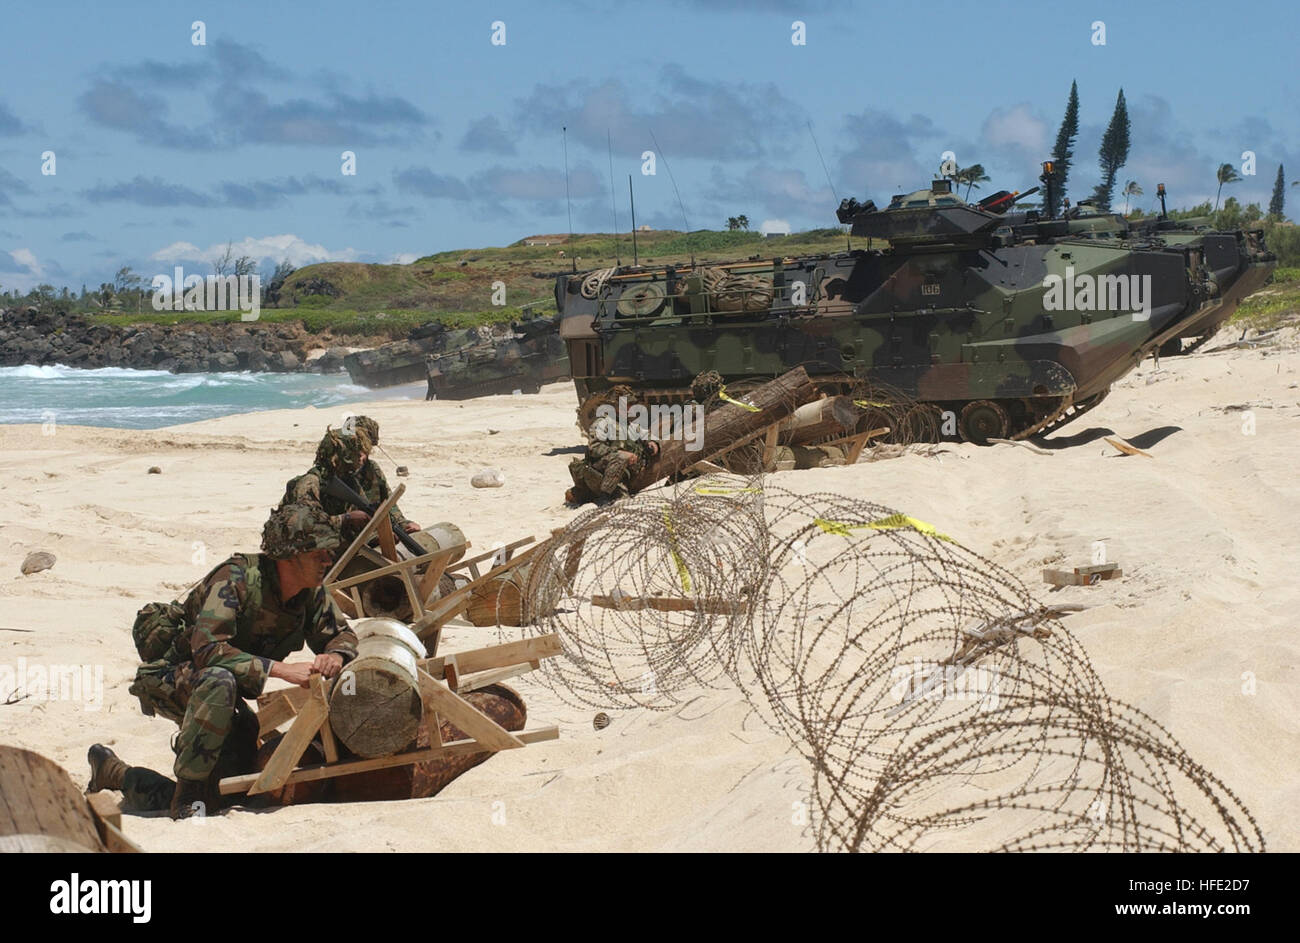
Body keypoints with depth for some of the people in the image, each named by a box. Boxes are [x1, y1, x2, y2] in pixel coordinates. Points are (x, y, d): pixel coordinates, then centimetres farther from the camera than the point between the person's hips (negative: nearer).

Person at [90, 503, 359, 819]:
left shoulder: (312, 593, -8)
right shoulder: (237, 577, -29)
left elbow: (341, 633, 4)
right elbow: (208, 649, -37)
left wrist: (336, 655, -22)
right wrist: (280, 669, -41)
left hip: (221, 687, 8)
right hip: (169, 677, -8)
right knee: (220, 680, -42)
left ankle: (112, 772, 21)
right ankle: (187, 793, -28)